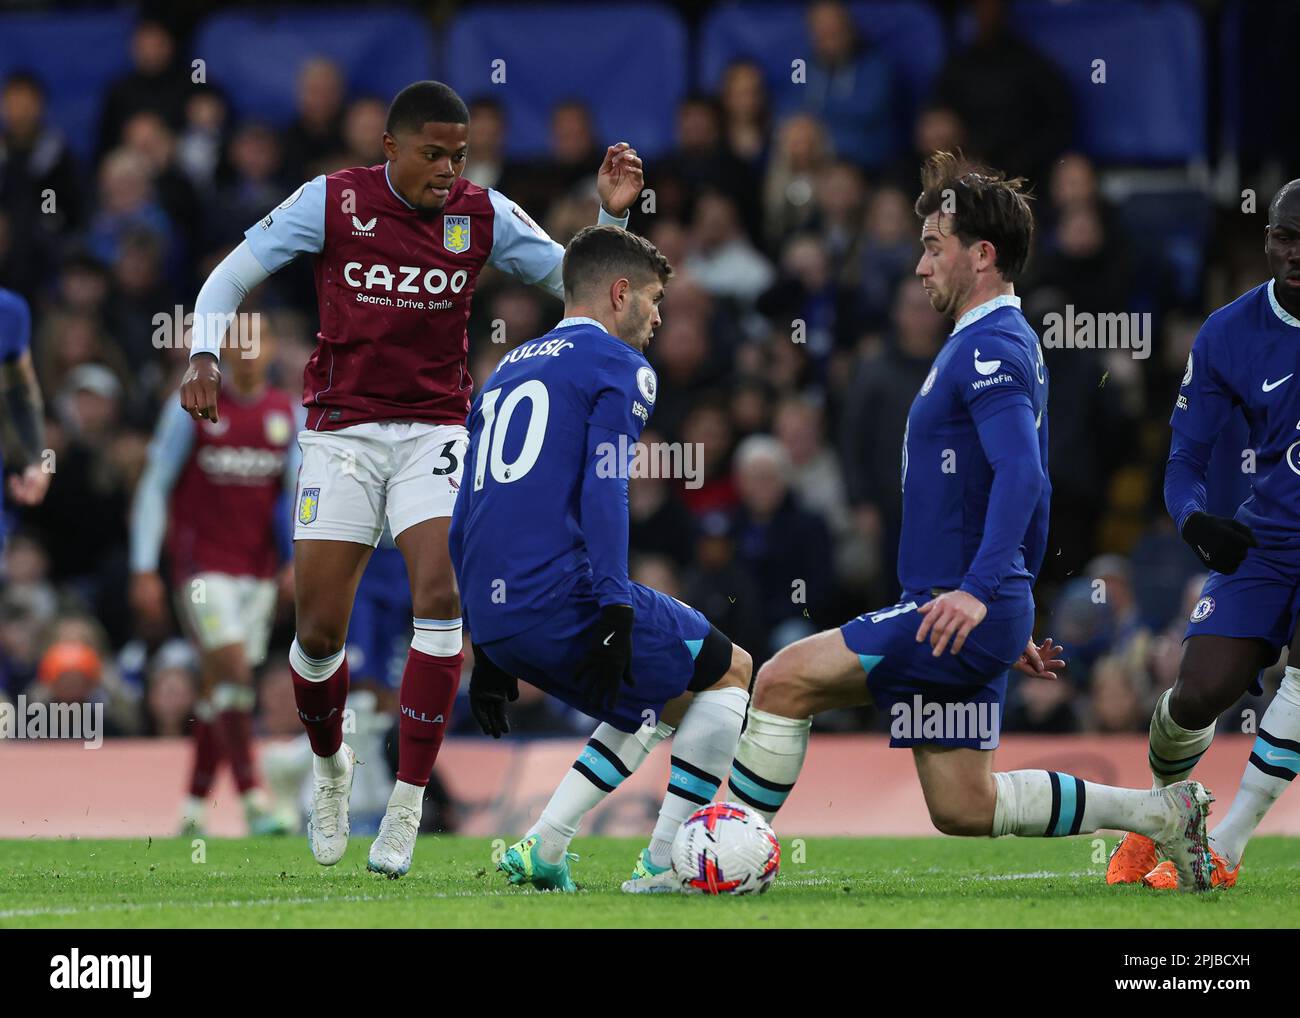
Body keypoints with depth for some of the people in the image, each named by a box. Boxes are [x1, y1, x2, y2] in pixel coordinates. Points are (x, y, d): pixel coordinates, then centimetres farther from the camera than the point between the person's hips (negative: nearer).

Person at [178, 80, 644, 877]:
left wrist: (612, 216, -11)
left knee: (443, 592, -22)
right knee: (320, 632, -2)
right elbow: (231, 277, 3)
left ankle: (407, 806, -17)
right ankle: (331, 766, 30)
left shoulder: (484, 215, 0)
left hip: (435, 432, 0)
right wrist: (205, 353, -14)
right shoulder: (331, 203, -4)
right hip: (342, 432, 0)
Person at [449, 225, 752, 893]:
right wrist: (614, 613, -18)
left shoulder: (505, 374, 25)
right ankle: (663, 861, 2)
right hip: (564, 598, -8)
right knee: (728, 671, 11)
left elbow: (464, 523, 24)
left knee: (663, 700, 25)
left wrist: (488, 651, 26)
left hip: (494, 614, 8)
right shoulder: (621, 367, 2)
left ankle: (541, 850, 11)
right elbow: (603, 494, -13)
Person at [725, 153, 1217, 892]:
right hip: (980, 616, 10)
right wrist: (1016, 619, 30)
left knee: (786, 680, -12)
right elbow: (1032, 486, 26)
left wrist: (978, 592, -37)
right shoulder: (1006, 343, 19)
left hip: (960, 616, -10)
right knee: (963, 809, 11)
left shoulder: (990, 348, -13)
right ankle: (1162, 813, 13)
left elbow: (1022, 475, -28)